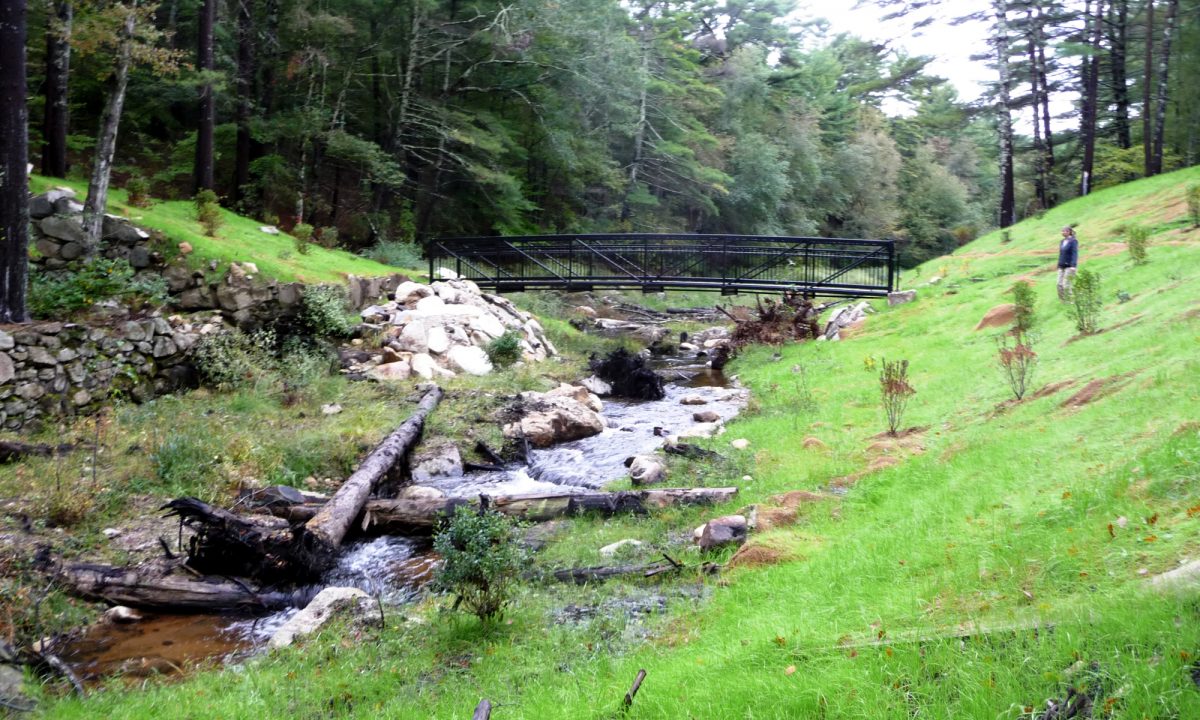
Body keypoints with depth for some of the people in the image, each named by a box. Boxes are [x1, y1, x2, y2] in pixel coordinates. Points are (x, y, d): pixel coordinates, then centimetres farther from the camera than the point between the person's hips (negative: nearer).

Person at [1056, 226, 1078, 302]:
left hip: (1069, 266, -7)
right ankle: (1063, 301, 4)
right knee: (1060, 285, -2)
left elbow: (1075, 254, -17)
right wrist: (1059, 266, 19)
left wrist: (1073, 266, -26)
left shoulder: (1073, 241, -9)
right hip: (1062, 266, 7)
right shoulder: (1063, 241, 14)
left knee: (1066, 285, -8)